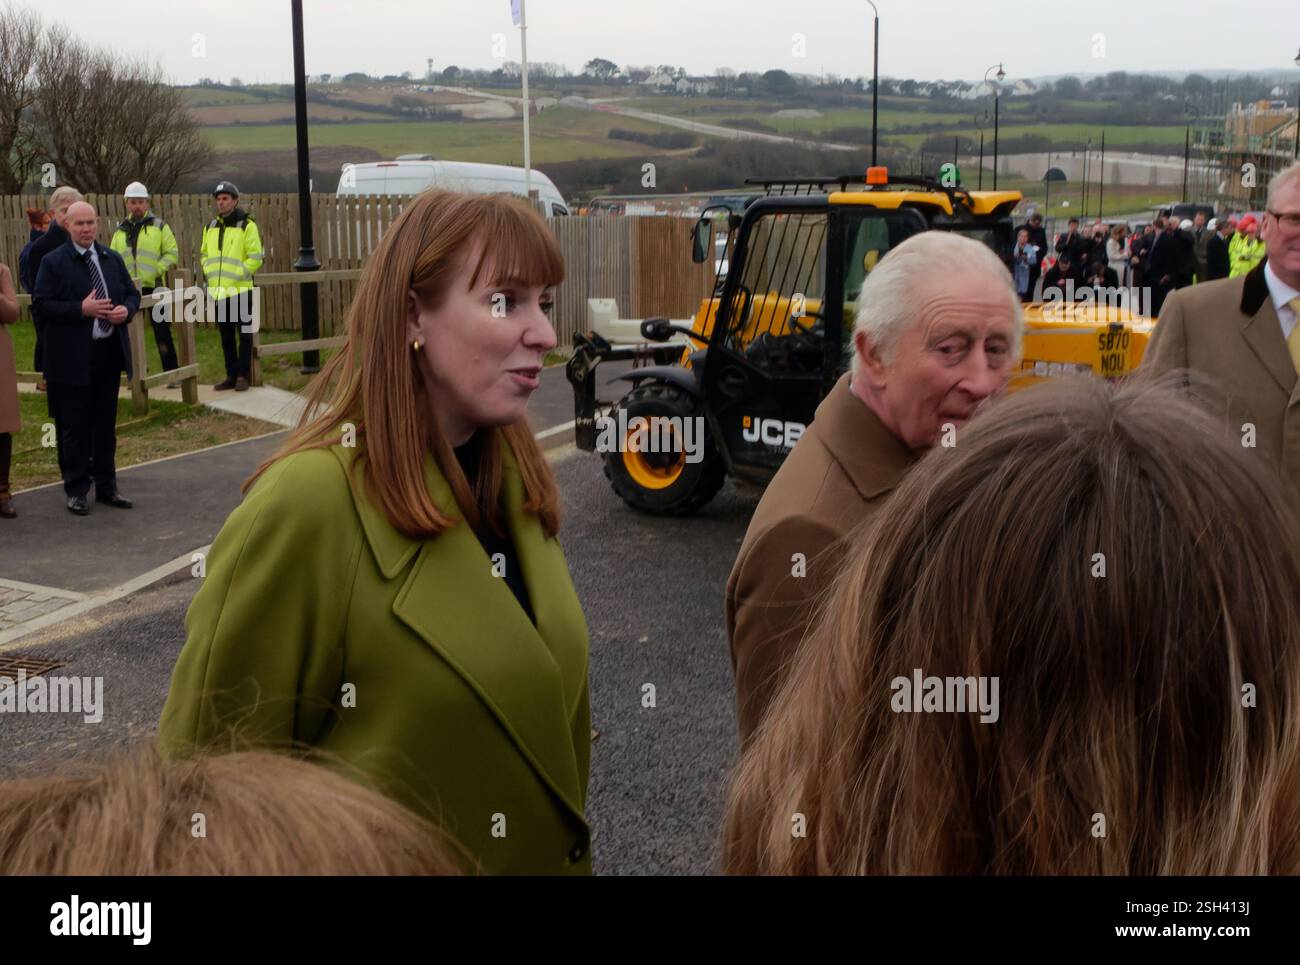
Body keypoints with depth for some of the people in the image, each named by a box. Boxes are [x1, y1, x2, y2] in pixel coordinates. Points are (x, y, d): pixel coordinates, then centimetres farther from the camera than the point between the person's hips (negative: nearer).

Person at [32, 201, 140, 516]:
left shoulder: (113, 259, 11)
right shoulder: (53, 262, -5)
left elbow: (132, 293, 16)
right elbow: (40, 306, -10)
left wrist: (126, 309, -6)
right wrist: (81, 309, -20)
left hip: (109, 353, 5)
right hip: (73, 359, -5)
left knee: (106, 425, 12)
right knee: (75, 428, 2)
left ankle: (106, 487, 22)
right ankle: (76, 490, 13)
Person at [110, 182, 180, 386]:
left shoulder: (159, 226, 2)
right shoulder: (121, 230, 13)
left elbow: (171, 253, -1)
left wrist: (156, 271, -13)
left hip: (154, 287, -4)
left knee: (162, 331, -2)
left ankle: (172, 373, 4)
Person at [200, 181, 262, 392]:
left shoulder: (247, 225, -5)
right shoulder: (211, 227, 12)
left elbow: (256, 257, -10)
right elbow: (204, 254, 22)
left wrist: (238, 274, -16)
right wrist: (208, 271, 5)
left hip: (241, 289, -6)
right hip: (217, 291, 6)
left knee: (244, 333, 0)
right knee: (226, 336, 11)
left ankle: (243, 375, 6)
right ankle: (231, 375, 19)